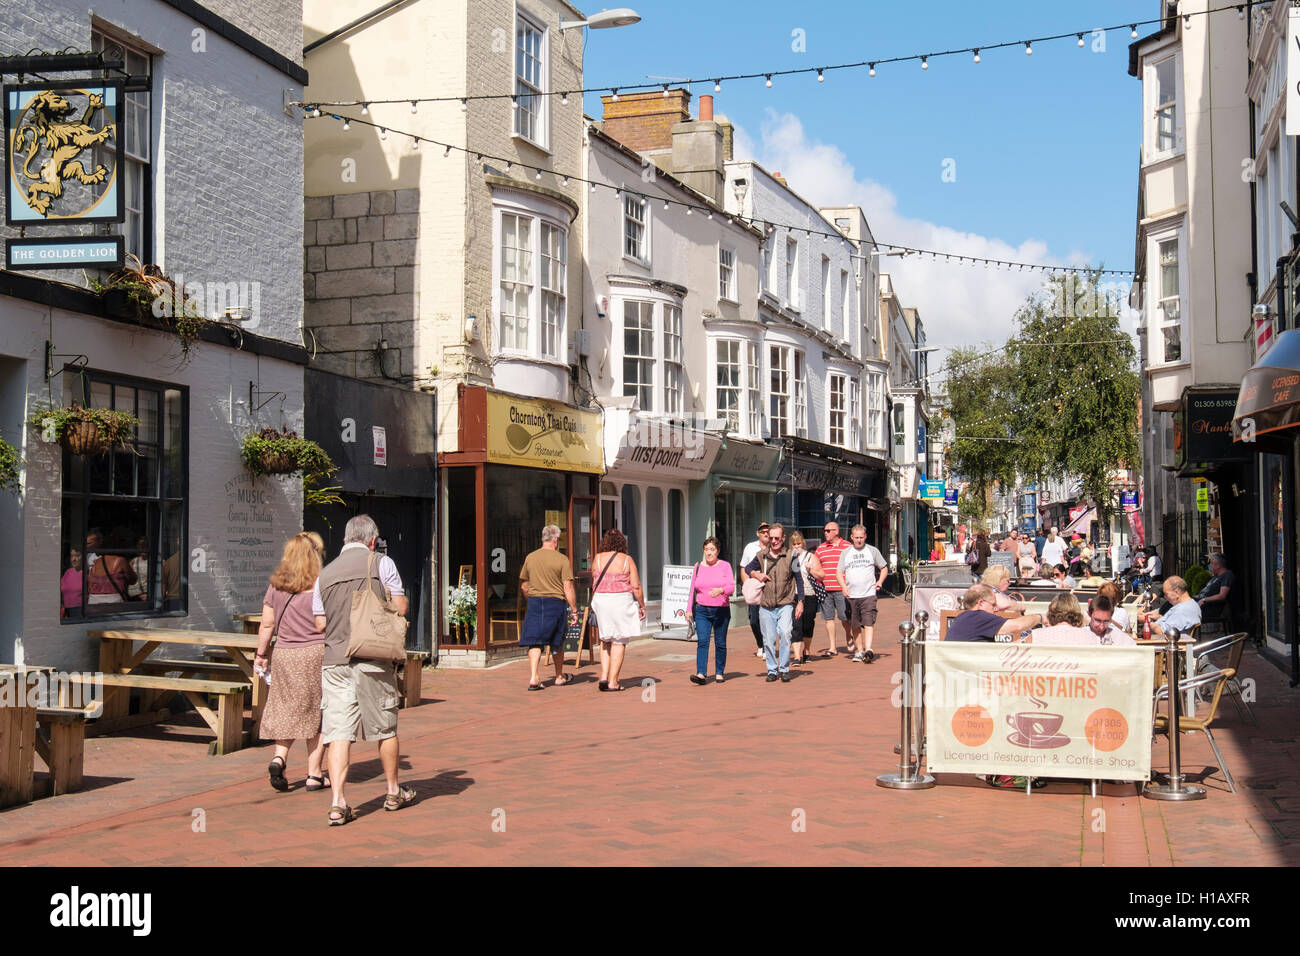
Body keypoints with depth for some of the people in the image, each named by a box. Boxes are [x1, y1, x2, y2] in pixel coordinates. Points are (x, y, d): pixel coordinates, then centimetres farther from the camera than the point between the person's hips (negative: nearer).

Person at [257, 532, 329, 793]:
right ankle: (314, 774, 10)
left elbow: (267, 625, 6)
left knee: (289, 710, 15)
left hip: (284, 655, 3)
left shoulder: (275, 586, 3)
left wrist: (260, 655, 16)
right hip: (316, 653, -3)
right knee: (316, 714, 6)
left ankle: (279, 757, -5)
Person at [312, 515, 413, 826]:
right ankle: (393, 791, 25)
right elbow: (400, 607, -2)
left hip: (334, 660, 3)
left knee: (338, 732, 0)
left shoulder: (325, 574, 11)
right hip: (373, 659, -3)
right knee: (385, 728, 12)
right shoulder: (381, 563, 0)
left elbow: (320, 623, 12)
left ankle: (338, 802, -9)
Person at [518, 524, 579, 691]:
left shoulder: (530, 557, 5)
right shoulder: (562, 559, -6)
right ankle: (559, 677, 28)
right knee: (557, 643, 14)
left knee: (535, 641, 1)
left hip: (534, 602, 2)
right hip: (555, 603, -2)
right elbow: (568, 587, -10)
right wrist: (574, 610, -5)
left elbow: (523, 585, 13)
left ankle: (533, 678, -14)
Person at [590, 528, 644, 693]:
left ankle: (604, 675, 6)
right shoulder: (627, 560, -4)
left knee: (605, 640, 18)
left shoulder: (597, 559, 1)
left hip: (601, 600, 3)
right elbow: (636, 587, -6)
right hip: (621, 601, -2)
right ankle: (613, 681, 3)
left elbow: (594, 583, 8)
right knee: (619, 642, 5)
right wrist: (642, 606, 4)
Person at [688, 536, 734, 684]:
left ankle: (719, 673, 18)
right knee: (702, 641, -12)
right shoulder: (698, 567, 10)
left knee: (720, 643, 4)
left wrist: (721, 590, -27)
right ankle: (701, 674, -19)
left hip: (721, 611, -1)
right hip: (702, 610, 1)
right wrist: (689, 609, 9)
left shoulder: (725, 566, 2)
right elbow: (693, 589, 14)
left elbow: (732, 587, -6)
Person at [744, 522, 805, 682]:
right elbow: (748, 568, 24)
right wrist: (756, 574, 1)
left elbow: (798, 580, 6)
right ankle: (772, 670, 17)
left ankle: (784, 669, -8)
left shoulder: (790, 557, 3)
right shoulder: (761, 557, 8)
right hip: (766, 607, 2)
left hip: (785, 605, -2)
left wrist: (800, 602, 0)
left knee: (784, 633, -19)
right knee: (768, 640, 3)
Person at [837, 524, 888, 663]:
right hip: (851, 595, 2)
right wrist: (843, 586, -7)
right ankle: (860, 650, 13)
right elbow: (839, 572, 10)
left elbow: (884, 568, 18)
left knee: (869, 623, -15)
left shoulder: (872, 551, 9)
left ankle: (868, 649, -23)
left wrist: (880, 582, 1)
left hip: (868, 594, -2)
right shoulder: (845, 552, 11)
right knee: (855, 626, 5)